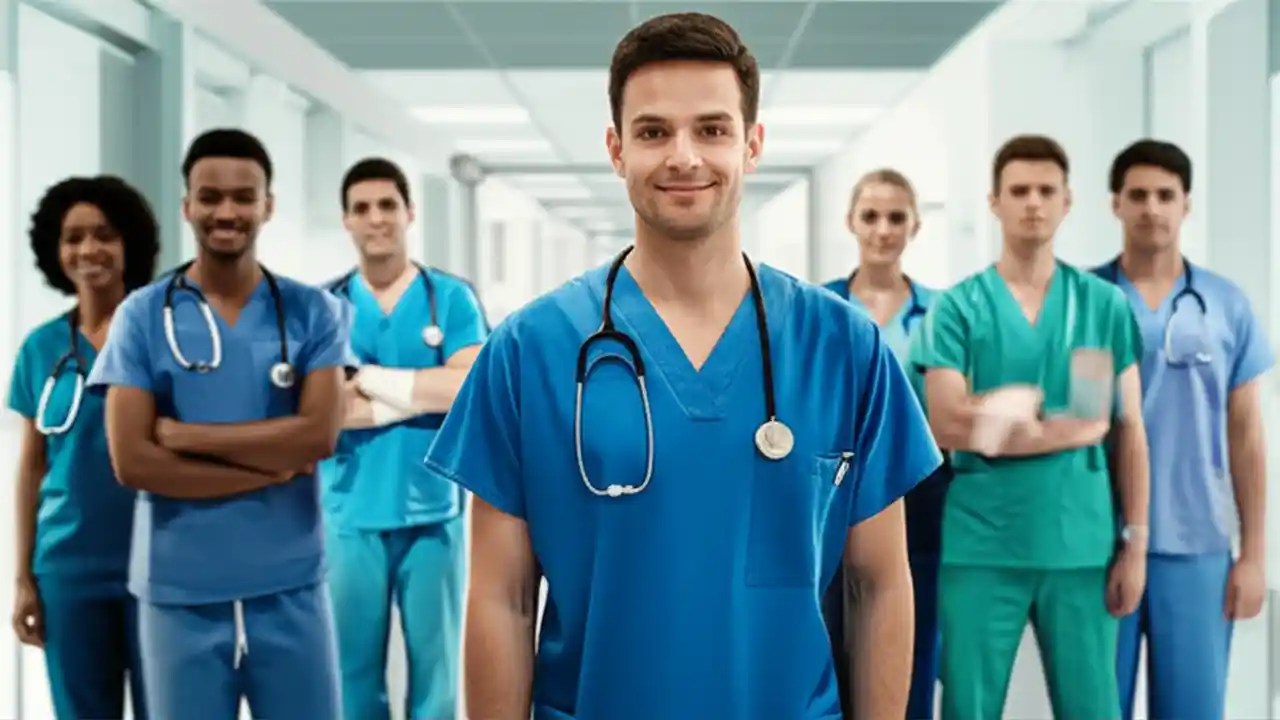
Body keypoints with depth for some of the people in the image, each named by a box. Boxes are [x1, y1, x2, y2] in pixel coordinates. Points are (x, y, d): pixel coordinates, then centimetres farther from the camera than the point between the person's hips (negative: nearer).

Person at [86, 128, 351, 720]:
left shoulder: (313, 311, 2)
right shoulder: (142, 316, -1)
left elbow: (319, 434, -10)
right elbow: (132, 461, -9)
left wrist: (187, 434, -11)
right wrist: (273, 468, -11)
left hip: (289, 587, 1)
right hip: (179, 592, 0)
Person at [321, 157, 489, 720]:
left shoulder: (452, 298, 2)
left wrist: (371, 379, -9)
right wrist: (423, 393, -12)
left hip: (433, 512, -1)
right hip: (351, 514, 1)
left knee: (436, 662, 7)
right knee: (353, 666, 8)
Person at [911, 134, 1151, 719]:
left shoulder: (1106, 305, 6)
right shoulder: (956, 307, -1)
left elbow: (1129, 431, 7)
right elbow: (949, 427, -11)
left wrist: (1135, 541, 1)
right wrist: (1075, 429, -8)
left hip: (1082, 546, 2)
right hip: (979, 548, -1)